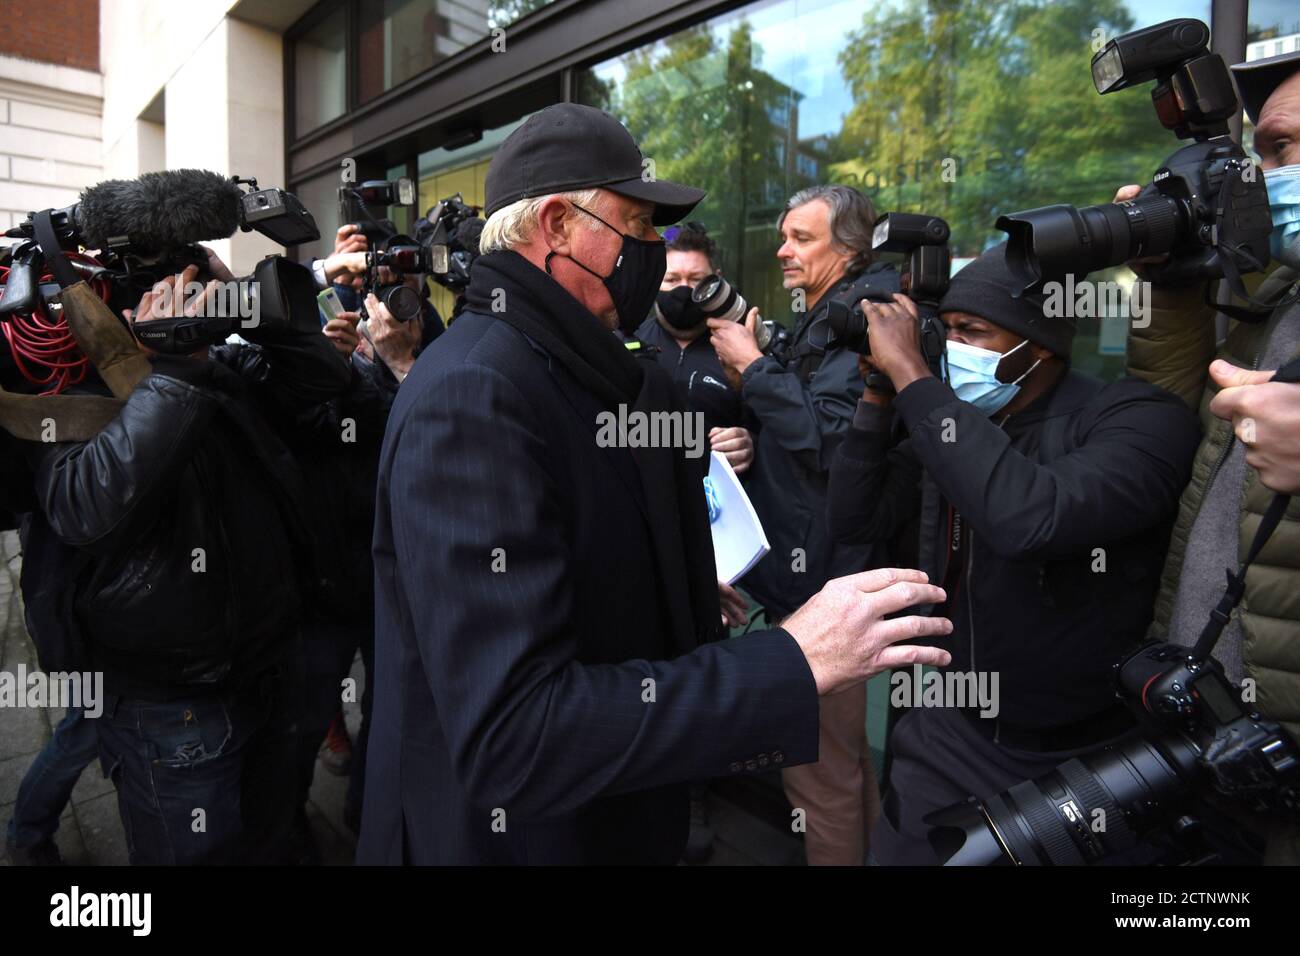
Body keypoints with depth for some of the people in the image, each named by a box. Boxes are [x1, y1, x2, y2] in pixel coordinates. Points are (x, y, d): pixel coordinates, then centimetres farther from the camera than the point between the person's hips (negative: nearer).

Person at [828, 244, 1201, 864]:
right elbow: (855, 521, -2)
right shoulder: (950, 421, -2)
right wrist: (878, 393, -11)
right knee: (896, 851, 13)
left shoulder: (1141, 420, -20)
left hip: (1087, 757, -5)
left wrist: (911, 374, -32)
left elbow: (1029, 519, -39)